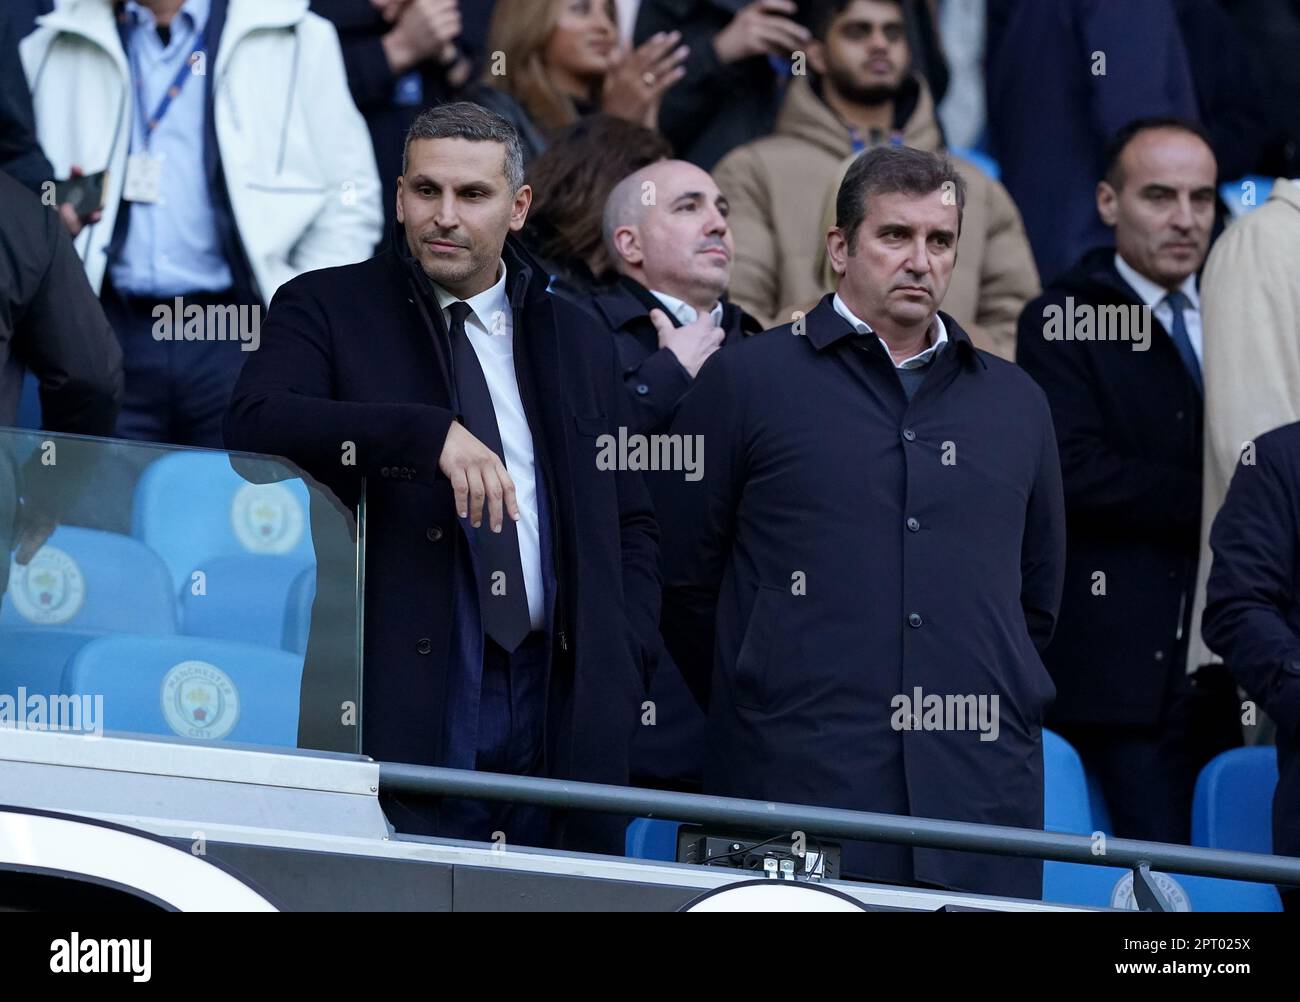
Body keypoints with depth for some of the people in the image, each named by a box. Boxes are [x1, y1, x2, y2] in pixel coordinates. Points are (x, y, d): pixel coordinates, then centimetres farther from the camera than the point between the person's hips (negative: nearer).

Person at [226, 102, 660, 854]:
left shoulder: (576, 340, 17)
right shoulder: (327, 309, 5)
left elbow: (632, 525, 21)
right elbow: (257, 425, -15)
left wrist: (622, 671, 6)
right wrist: (429, 433, -25)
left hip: (556, 703, 3)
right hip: (398, 701, -3)